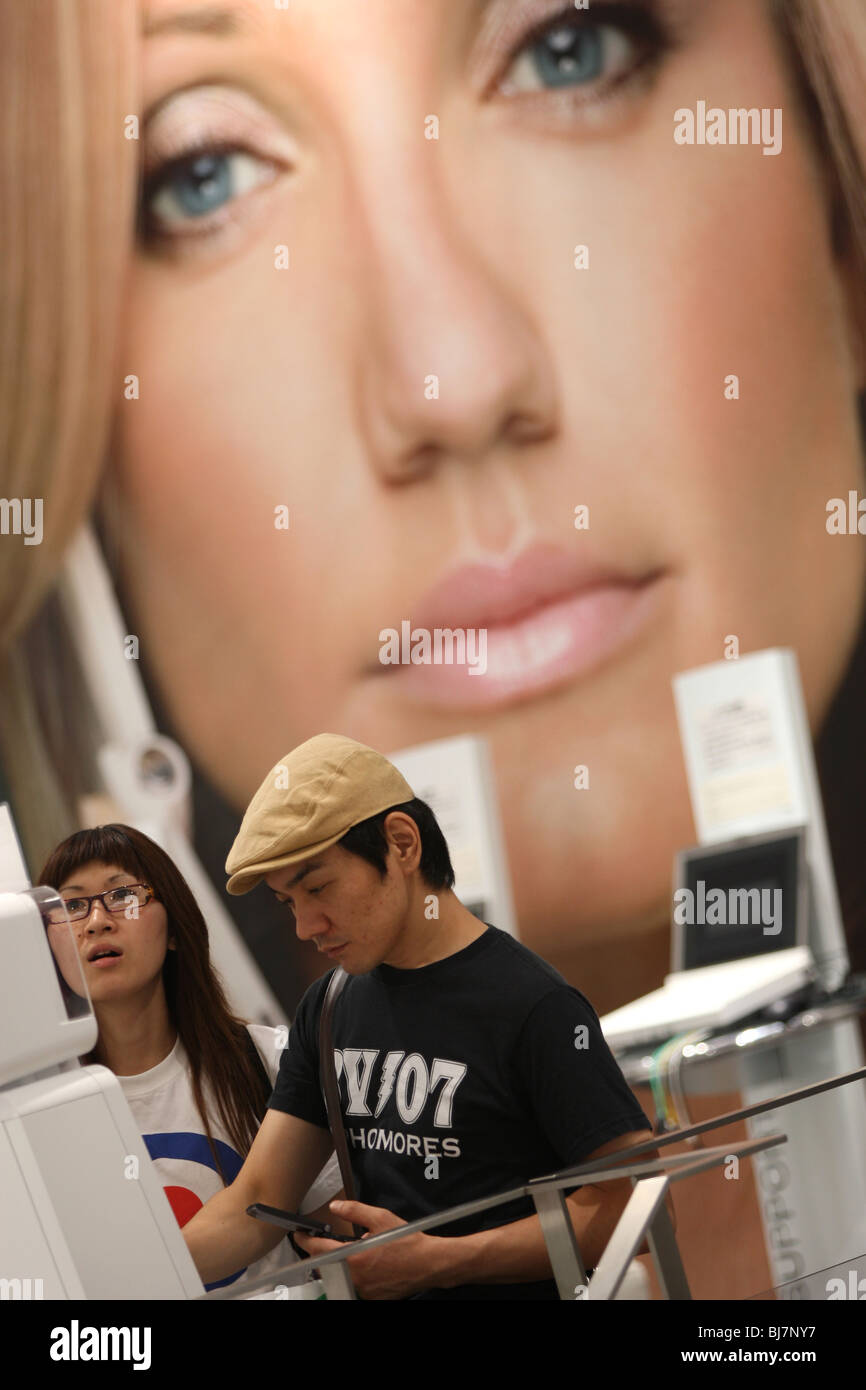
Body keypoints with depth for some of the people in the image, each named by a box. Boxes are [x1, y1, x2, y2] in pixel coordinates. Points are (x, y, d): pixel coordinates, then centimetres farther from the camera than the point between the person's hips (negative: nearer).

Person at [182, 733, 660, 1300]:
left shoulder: (534, 1005, -8)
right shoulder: (329, 1008, 14)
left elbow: (630, 1200, -13)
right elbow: (256, 1202, 12)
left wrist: (438, 1261, -17)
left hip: (514, 1293, -5)